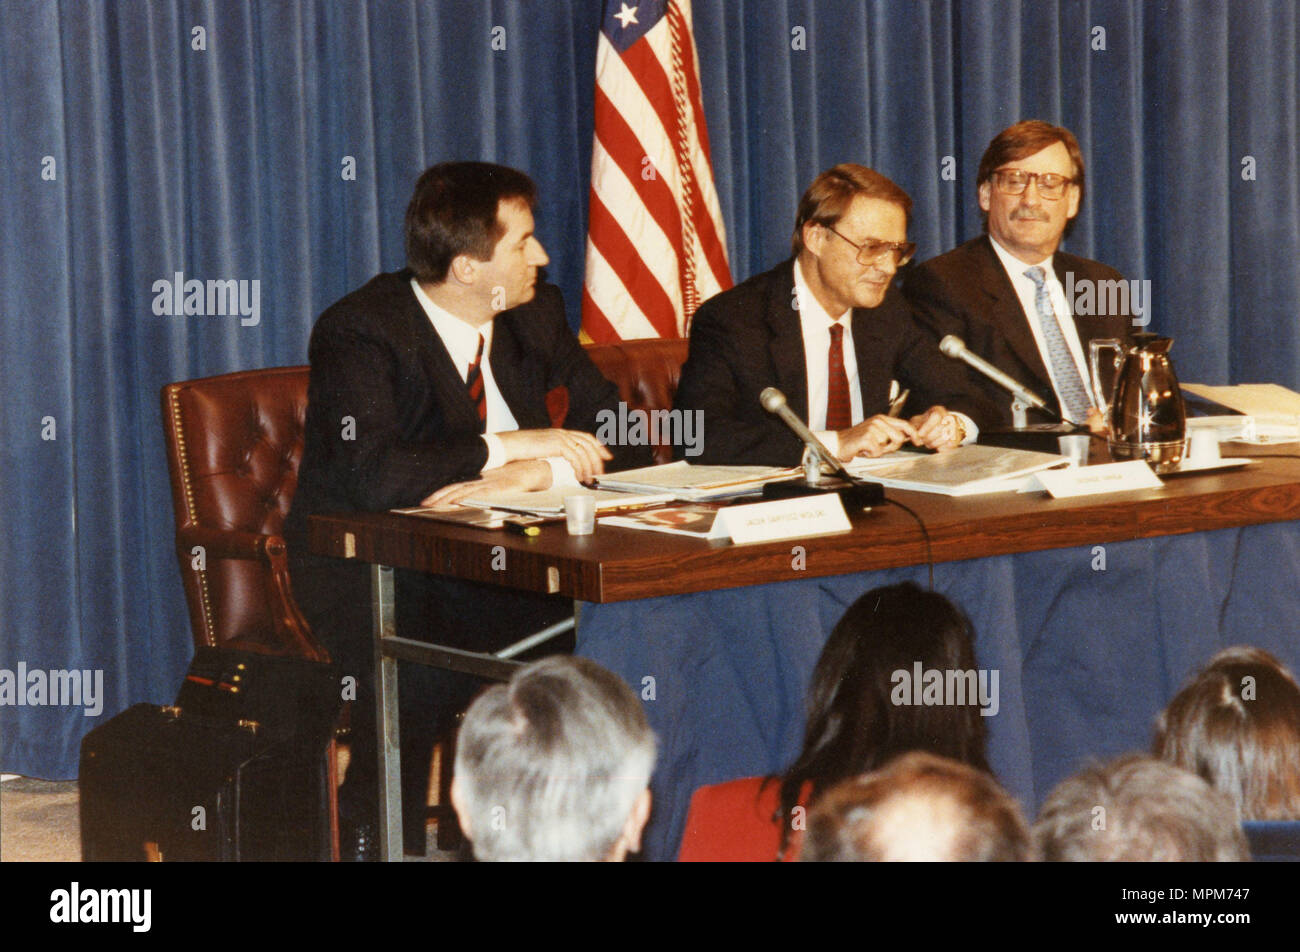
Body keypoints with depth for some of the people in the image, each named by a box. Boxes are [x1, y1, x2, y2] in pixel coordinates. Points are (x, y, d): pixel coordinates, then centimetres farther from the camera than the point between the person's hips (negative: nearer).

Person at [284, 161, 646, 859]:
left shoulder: (536, 315, 6)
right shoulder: (359, 332, -13)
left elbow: (616, 438, 2)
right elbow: (371, 476, -27)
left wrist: (539, 472, -19)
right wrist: (509, 448, -22)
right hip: (372, 571, -5)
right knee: (413, 682, -35)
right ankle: (374, 844, -14)